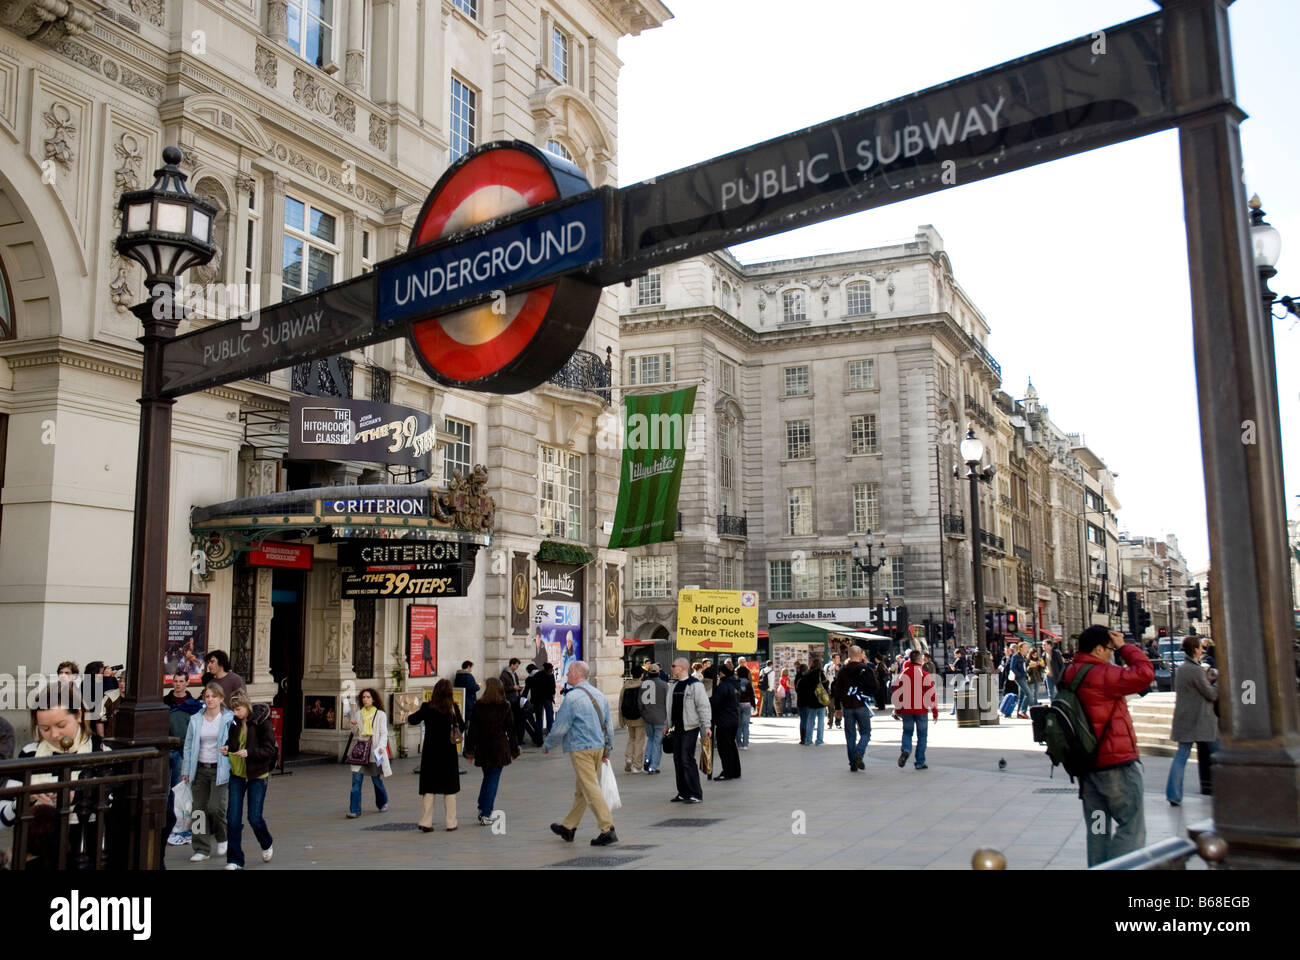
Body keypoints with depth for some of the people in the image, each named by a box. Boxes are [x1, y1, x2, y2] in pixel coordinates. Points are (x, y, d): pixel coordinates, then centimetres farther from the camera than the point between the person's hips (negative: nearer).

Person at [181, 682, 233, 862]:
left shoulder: (229, 719, -3)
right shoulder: (195, 720, 8)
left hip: (220, 770, -4)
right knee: (199, 809, 5)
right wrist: (186, 770, 7)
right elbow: (189, 746, 11)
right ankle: (202, 849, 15)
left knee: (216, 807, -12)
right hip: (200, 769, 4)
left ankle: (222, 838, 17)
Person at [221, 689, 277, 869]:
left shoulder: (261, 721, -12)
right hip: (237, 774, 4)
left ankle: (266, 845, 31)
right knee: (233, 818, 0)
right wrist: (227, 748, -5)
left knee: (254, 817, 0)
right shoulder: (234, 722, 2)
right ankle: (235, 860, 11)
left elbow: (270, 750, -12)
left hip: (257, 775, -4)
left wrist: (250, 752, -25)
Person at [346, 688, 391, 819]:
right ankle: (354, 810, -7)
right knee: (356, 779, -8)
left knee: (376, 779, 6)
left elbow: (383, 733, -3)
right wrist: (354, 725, -4)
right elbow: (355, 734, 17)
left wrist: (381, 746, -20)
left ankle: (382, 803, 31)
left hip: (375, 750, -2)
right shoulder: (358, 714, 10)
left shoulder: (380, 714, 1)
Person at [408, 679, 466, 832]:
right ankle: (451, 823, 12)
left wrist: (407, 718, 31)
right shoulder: (453, 708, -6)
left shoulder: (427, 707, -7)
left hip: (430, 752, 0)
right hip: (449, 752, 0)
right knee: (449, 789, 10)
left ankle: (426, 822, 3)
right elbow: (462, 726, 4)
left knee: (429, 789, 7)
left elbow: (413, 719, 10)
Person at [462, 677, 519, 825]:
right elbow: (511, 729, 0)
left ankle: (482, 809, 14)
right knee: (493, 780, 3)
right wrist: (514, 750, 8)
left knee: (487, 778, 19)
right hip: (500, 747, -1)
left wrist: (469, 750, 3)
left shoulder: (479, 706, -5)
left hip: (483, 748, 1)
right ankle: (486, 814, 1)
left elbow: (473, 729, -3)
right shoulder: (505, 706, -4)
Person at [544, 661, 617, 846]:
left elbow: (560, 727, -11)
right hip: (598, 747, 8)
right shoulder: (599, 695, 11)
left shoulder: (572, 697, -13)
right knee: (581, 790, 16)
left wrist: (547, 746, 4)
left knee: (591, 789, -7)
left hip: (581, 749, -8)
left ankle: (608, 830, -11)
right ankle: (568, 827, 28)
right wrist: (608, 749, 22)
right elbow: (608, 725, 15)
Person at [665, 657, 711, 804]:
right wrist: (668, 725, 23)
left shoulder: (695, 685, -10)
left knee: (687, 760, -11)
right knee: (678, 760, 9)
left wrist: (706, 726, -17)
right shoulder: (673, 685, 15)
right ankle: (683, 792, 17)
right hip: (676, 728, 8)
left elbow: (704, 706, -12)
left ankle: (696, 794, -6)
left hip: (690, 728, -8)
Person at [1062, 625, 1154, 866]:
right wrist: (1125, 647, -7)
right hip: (1116, 762, -8)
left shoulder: (1069, 675, 8)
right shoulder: (1101, 674, -18)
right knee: (1133, 828, -1)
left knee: (1097, 829, 13)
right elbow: (1145, 673, -19)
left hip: (1087, 763, 9)